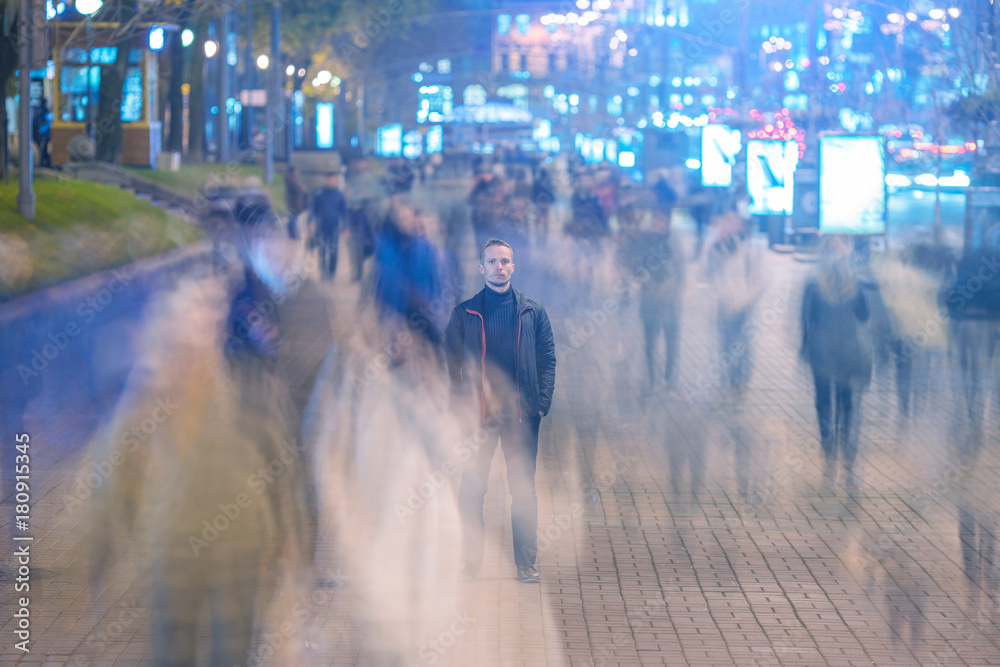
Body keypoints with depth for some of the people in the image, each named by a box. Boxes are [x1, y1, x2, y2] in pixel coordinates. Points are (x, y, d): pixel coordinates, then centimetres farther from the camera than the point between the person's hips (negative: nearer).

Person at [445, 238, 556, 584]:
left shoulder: (533, 312, 7)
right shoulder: (464, 313, 4)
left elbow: (547, 359, 7)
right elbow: (451, 364, 4)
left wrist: (541, 402, -4)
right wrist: (461, 405, -5)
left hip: (521, 414, 1)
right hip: (477, 414, 0)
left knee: (524, 490, 4)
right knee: (471, 491, 1)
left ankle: (526, 562, 11)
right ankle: (471, 561, 10)